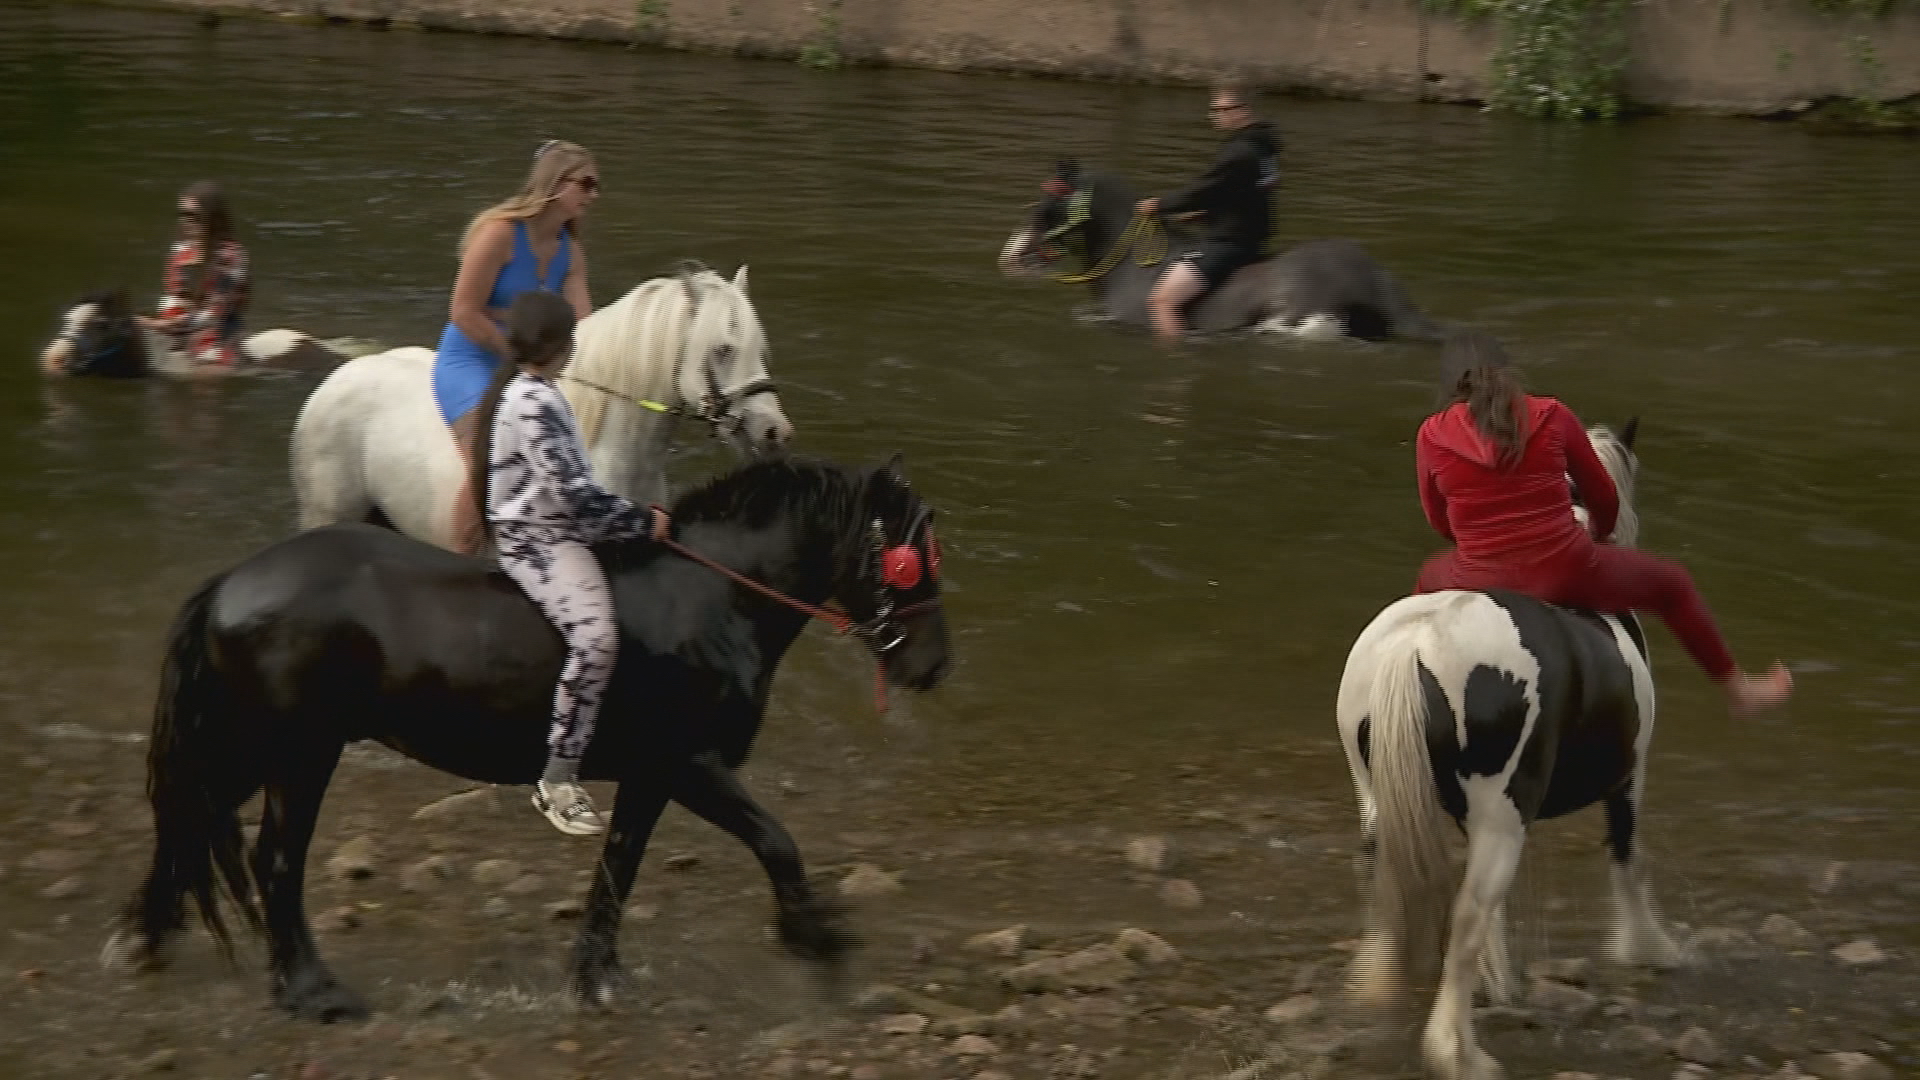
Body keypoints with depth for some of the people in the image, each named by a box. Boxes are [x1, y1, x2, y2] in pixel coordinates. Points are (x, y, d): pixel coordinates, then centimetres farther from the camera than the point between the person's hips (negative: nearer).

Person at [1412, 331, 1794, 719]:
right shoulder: (1551, 417, -3)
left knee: (1430, 578, 37)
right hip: (1568, 573, -1)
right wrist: (1598, 533, 30)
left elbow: (1438, 520, 8)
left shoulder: (1432, 435, -4)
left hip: (1481, 584, 1)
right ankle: (1736, 689, 33)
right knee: (1671, 583, 25)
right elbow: (1603, 498, 7)